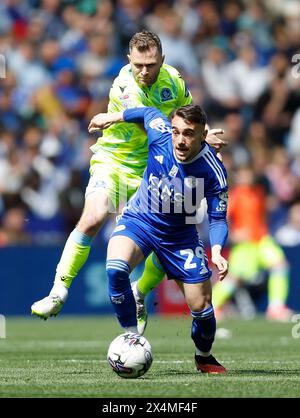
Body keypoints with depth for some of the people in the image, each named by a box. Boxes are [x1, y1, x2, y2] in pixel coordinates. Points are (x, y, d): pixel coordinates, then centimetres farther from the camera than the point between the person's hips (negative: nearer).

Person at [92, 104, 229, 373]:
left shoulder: (213, 171, -25)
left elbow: (218, 218, -16)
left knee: (202, 308, -1)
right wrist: (114, 117, 14)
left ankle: (204, 357, 32)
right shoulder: (160, 134, -22)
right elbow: (148, 112, 2)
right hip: (139, 220, 1)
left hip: (180, 236, 0)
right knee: (115, 268, -31)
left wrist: (216, 251, -34)